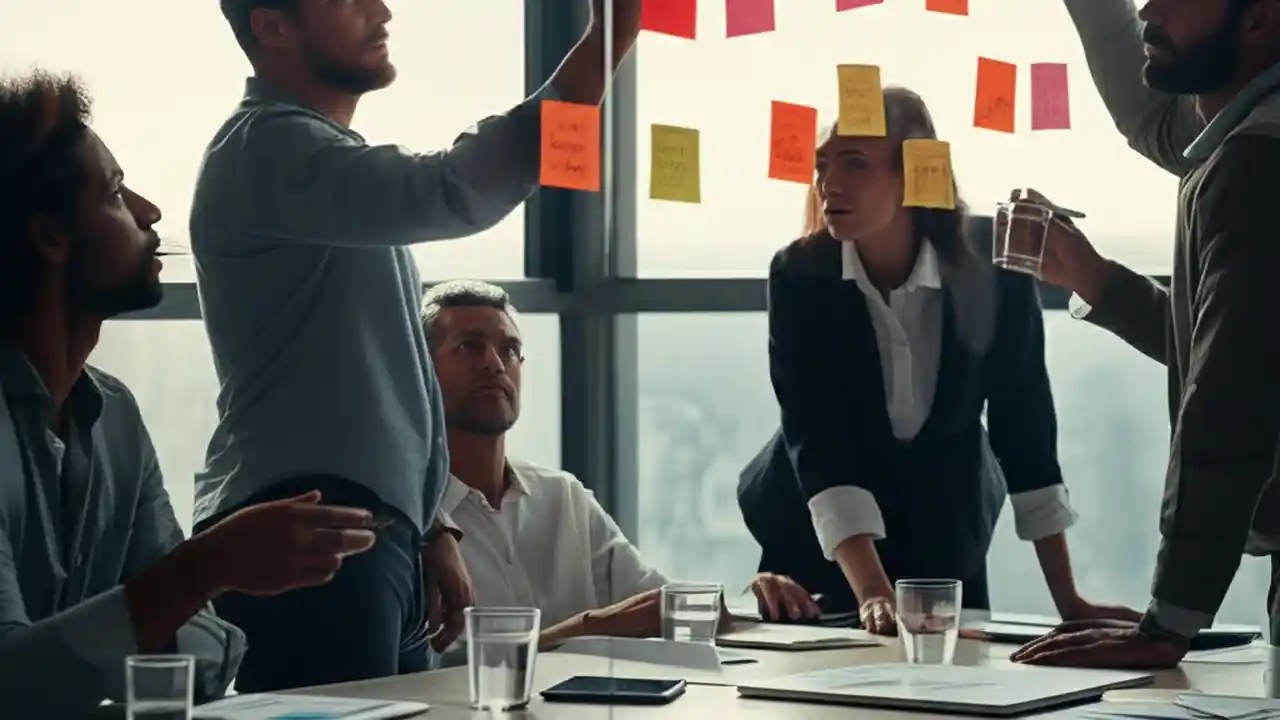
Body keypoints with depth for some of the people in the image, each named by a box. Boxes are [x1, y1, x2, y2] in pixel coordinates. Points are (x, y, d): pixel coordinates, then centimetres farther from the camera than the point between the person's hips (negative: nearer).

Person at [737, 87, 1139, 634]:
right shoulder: (798, 277, -20)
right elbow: (816, 443, -26)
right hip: (817, 543, -1)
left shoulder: (994, 278, -18)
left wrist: (1068, 600, -11)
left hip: (947, 543, 1)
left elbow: (1026, 431, -10)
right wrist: (872, 595, -38)